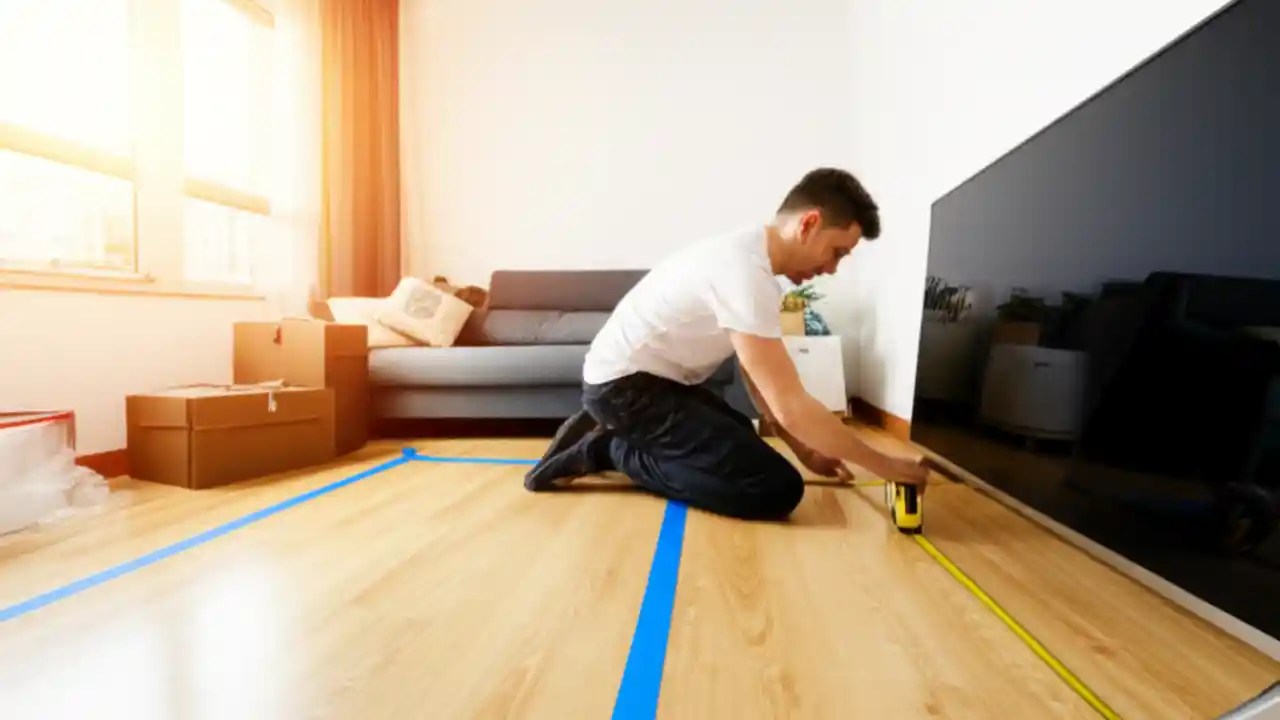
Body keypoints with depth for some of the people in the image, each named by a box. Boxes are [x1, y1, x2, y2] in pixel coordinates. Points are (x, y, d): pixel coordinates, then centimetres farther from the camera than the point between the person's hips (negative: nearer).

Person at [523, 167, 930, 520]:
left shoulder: (748, 254, 6)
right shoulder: (745, 269, -25)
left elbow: (758, 379, 9)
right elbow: (790, 408, -26)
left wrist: (805, 451, 6)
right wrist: (884, 465, -14)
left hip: (652, 377, 10)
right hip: (626, 385, -10)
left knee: (742, 439, 30)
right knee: (778, 489, -15)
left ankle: (610, 433, 20)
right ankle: (607, 449, -7)